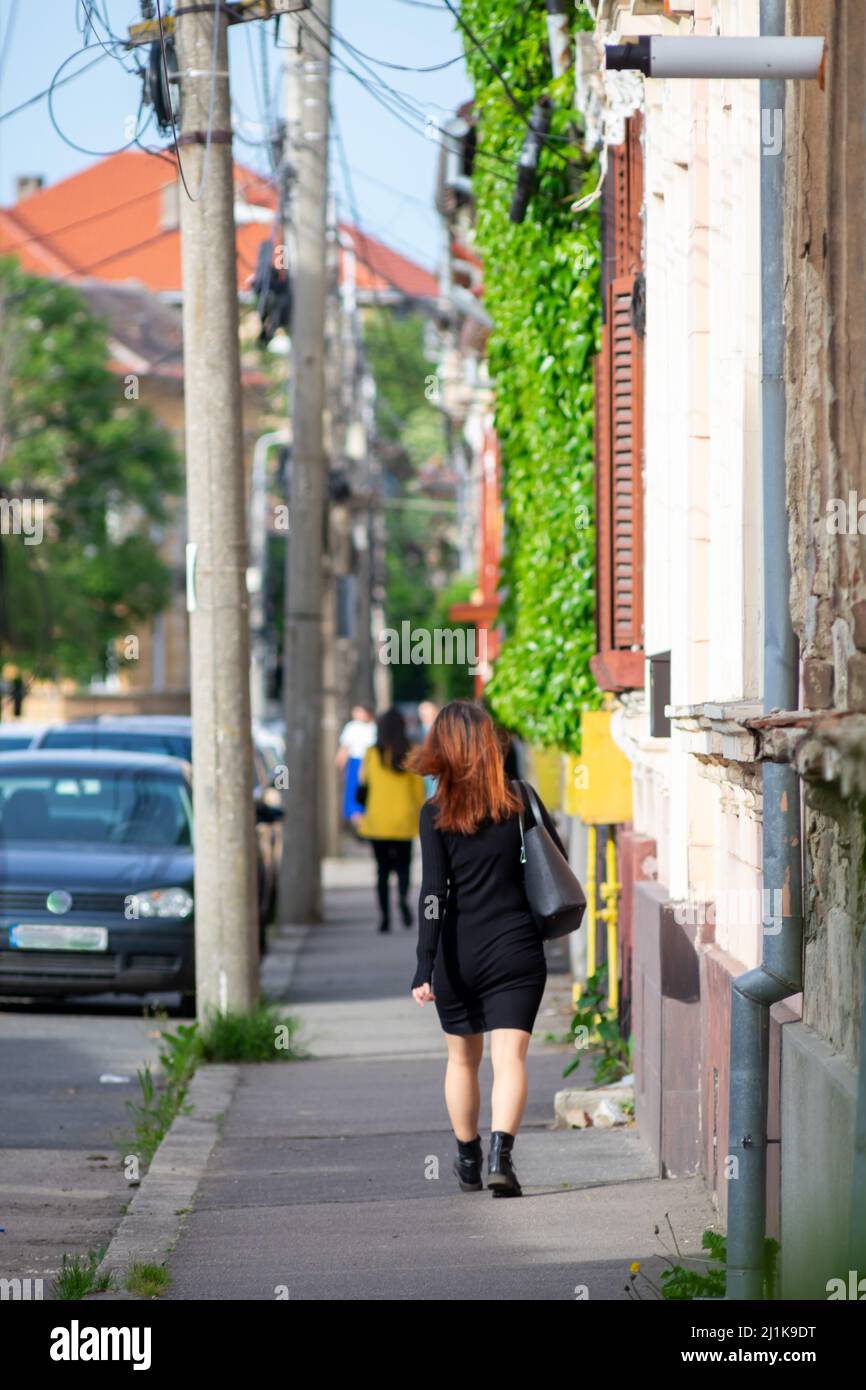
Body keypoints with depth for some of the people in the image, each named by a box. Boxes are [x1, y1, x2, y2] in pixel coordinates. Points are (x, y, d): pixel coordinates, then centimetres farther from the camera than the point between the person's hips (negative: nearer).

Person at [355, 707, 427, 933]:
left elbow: (362, 779, 10)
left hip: (377, 819, 0)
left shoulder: (372, 754, -4)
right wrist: (420, 813, 12)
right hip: (404, 820, 0)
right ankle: (403, 896, -19)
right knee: (403, 863, 11)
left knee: (382, 868, 7)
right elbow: (419, 789, 1)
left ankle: (385, 915, -1)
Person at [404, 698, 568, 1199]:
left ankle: (468, 1160, 30)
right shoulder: (521, 800, -2)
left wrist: (425, 966, -12)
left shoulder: (436, 813, -6)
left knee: (463, 1059, 18)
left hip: (459, 955, 0)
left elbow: (433, 893, -11)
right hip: (516, 951, 0)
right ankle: (501, 1152, -26)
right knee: (510, 1058, -5)